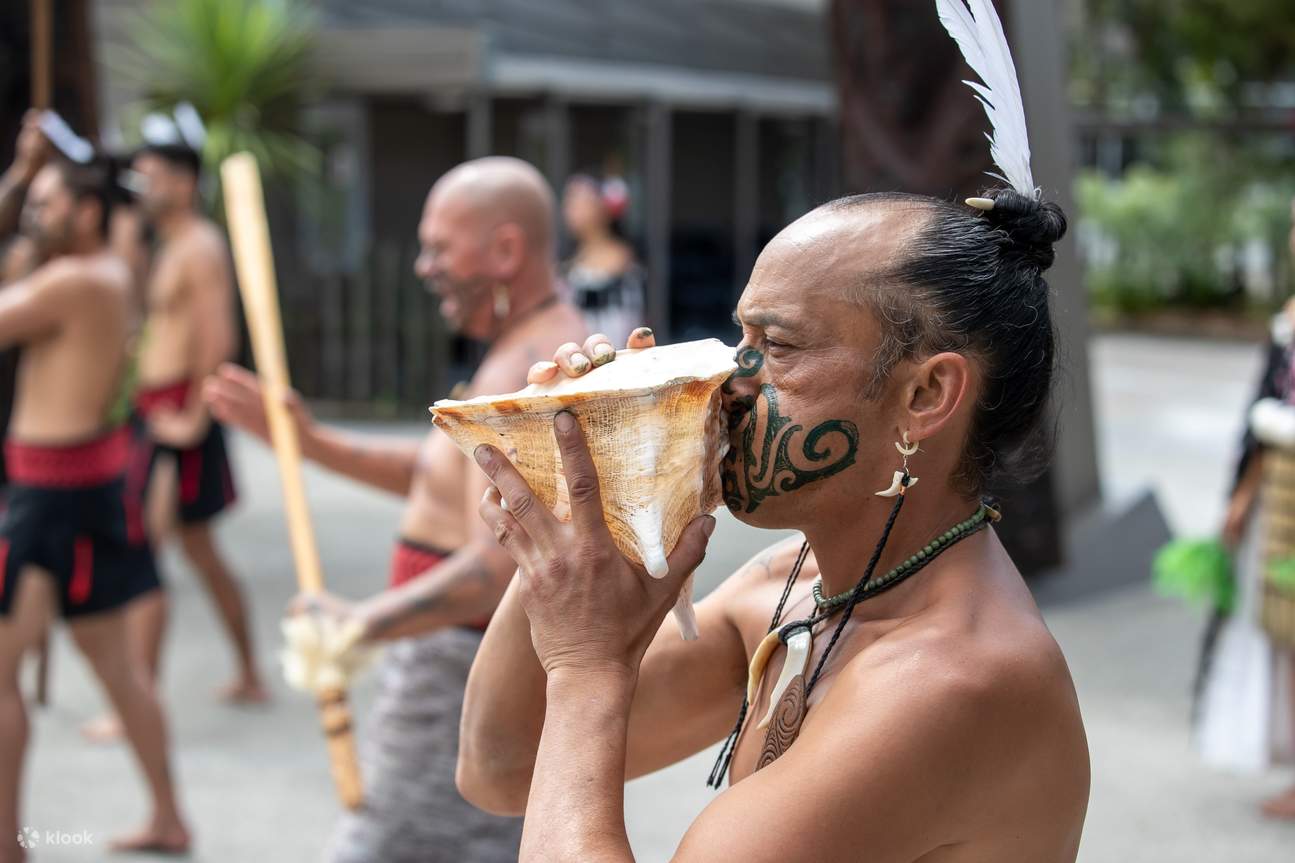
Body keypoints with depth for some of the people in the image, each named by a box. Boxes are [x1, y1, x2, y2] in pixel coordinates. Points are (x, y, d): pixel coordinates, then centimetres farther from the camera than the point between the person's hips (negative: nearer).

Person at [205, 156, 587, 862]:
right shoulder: (555, 348, 12)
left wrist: (364, 621, -21)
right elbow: (442, 477, 21)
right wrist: (312, 441, 13)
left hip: (472, 676, -10)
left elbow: (497, 569, -31)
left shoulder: (523, 376, -22)